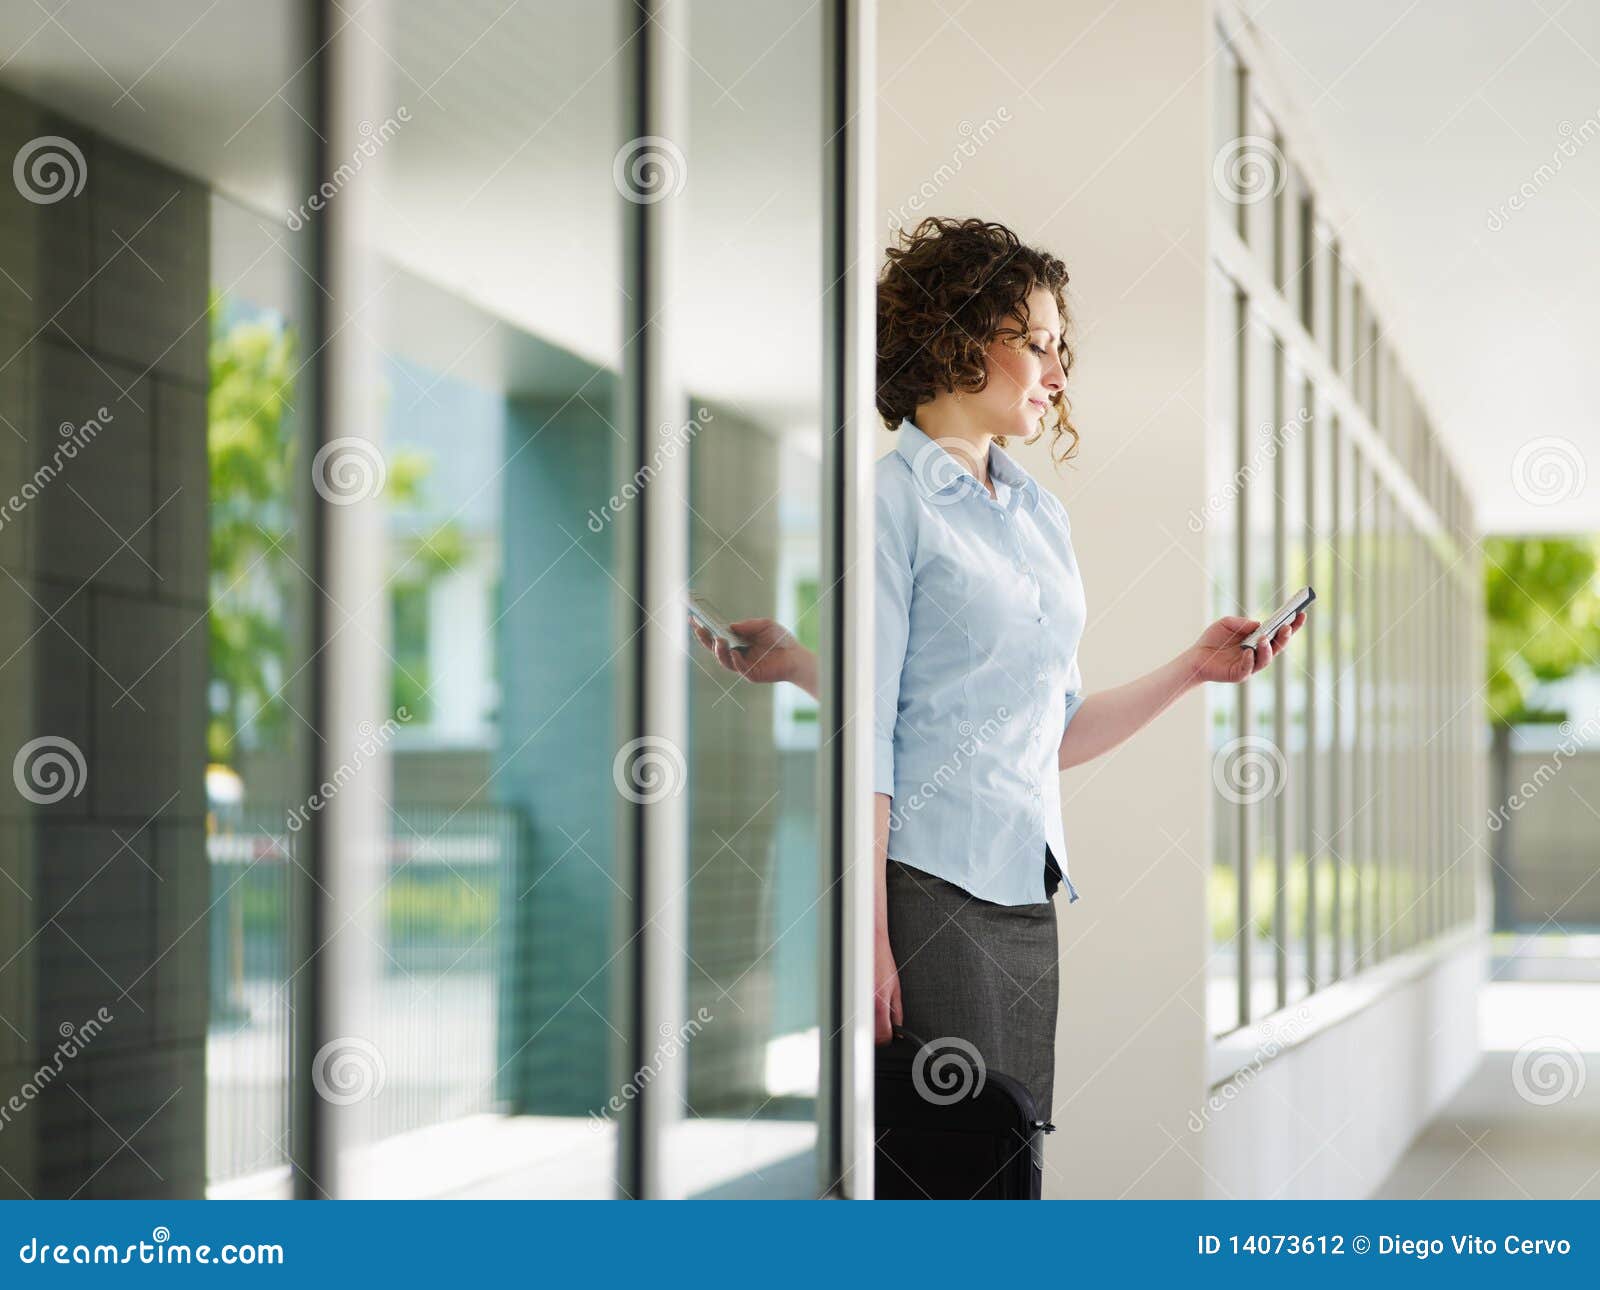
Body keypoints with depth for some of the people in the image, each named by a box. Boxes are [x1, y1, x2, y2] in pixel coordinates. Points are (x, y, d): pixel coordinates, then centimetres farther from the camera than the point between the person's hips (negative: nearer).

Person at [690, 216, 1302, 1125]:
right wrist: (870, 940, -16)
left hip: (1029, 903, 7)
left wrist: (1194, 668, 8)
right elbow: (864, 740, -11)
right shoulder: (890, 502, -5)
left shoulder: (1042, 514, 17)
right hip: (929, 888, -7)